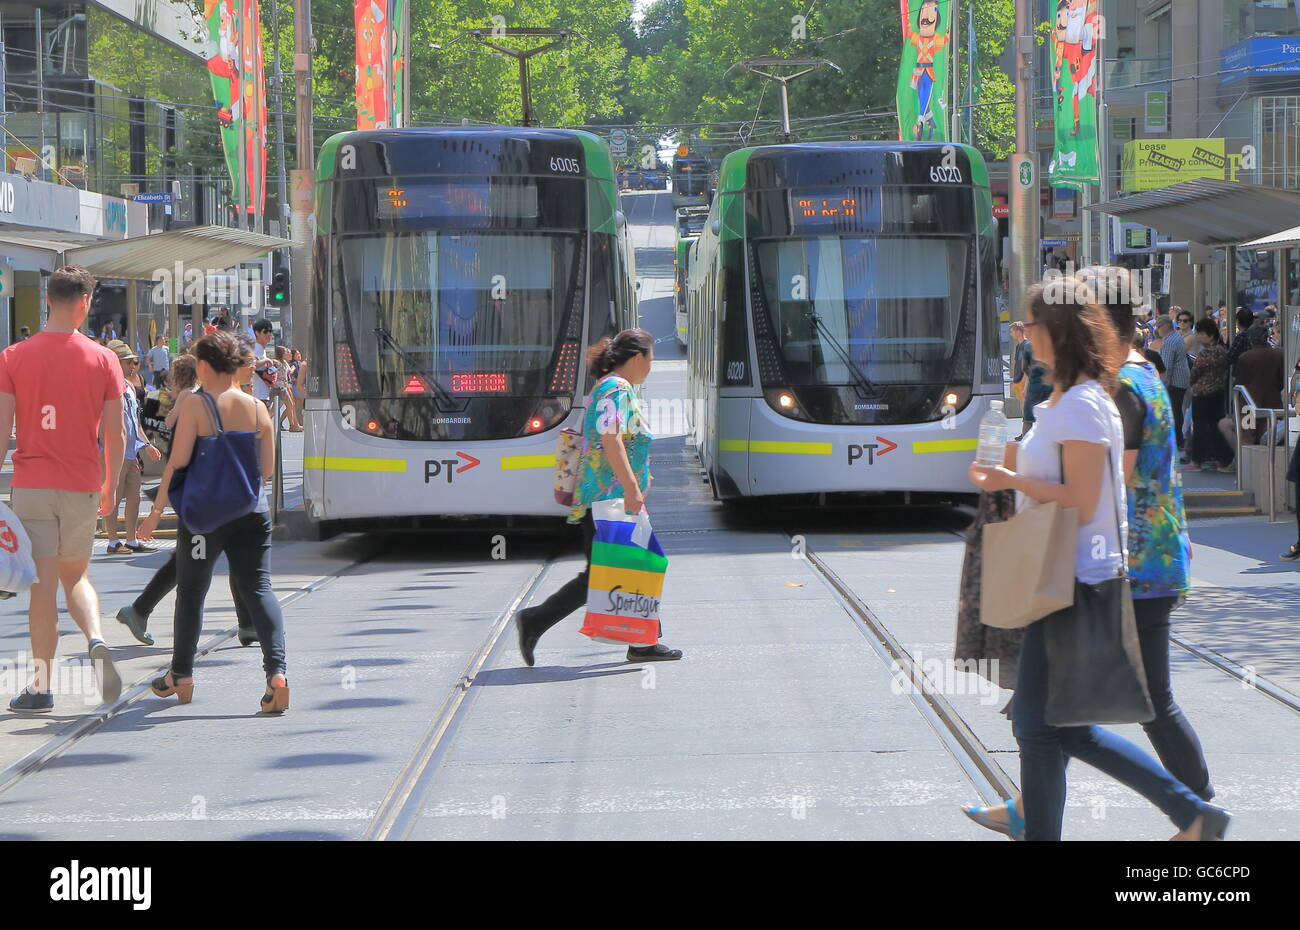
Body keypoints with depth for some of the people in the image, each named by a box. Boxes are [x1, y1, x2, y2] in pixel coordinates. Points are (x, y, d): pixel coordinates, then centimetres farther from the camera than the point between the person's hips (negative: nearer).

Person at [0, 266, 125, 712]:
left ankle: (42, 687, 3)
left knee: (43, 586, 2)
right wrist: (111, 488, 12)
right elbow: (115, 434, -1)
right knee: (75, 576, 18)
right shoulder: (103, 360, -1)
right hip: (83, 487, 1)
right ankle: (97, 640, -9)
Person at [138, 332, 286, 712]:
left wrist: (156, 511, -5)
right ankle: (276, 672, -19)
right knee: (258, 588, 0)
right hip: (252, 511, 3)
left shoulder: (195, 404, -10)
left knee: (191, 592, 13)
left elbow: (178, 463, -13)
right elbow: (268, 469, 7)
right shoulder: (257, 408, 3)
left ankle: (181, 676, 28)